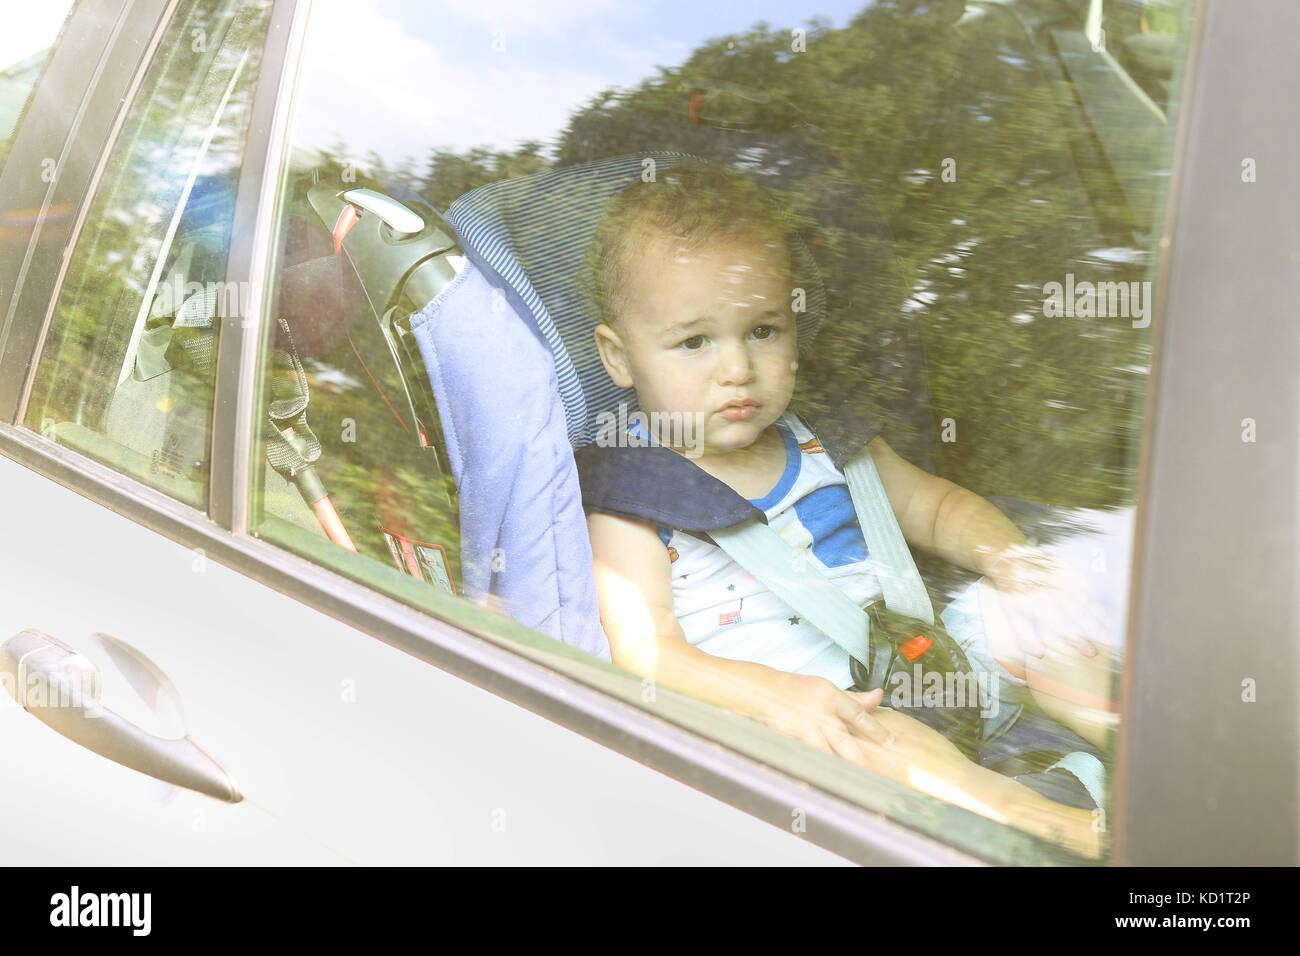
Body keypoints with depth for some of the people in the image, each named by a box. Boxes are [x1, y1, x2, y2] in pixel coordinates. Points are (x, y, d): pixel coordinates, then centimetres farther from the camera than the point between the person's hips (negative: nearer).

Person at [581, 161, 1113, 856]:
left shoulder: (823, 440, 10)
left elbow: (933, 505, 21)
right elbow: (643, 654, -16)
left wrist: (1007, 559, -2)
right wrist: (774, 695, -32)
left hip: (901, 654, 6)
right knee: (879, 741, -34)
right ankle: (1071, 832, -36)